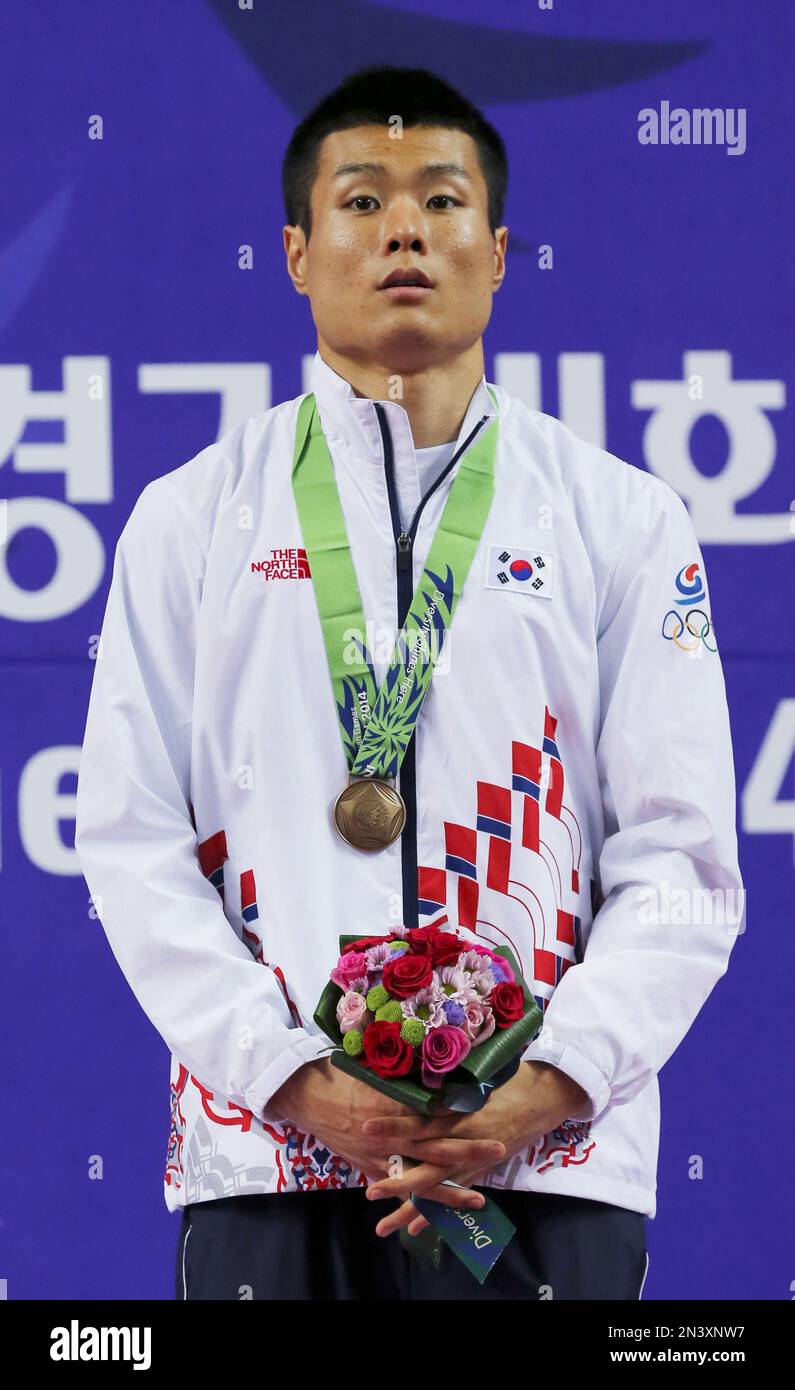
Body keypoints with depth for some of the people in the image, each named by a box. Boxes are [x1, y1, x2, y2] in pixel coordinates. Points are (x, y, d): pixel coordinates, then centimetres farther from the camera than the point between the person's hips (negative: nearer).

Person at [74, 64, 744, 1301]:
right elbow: (132, 843, 5)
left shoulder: (625, 520, 10)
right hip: (264, 1158, 0)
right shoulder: (191, 521, 11)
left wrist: (547, 1087, -10)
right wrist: (299, 1081, -9)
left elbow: (680, 859, 5)